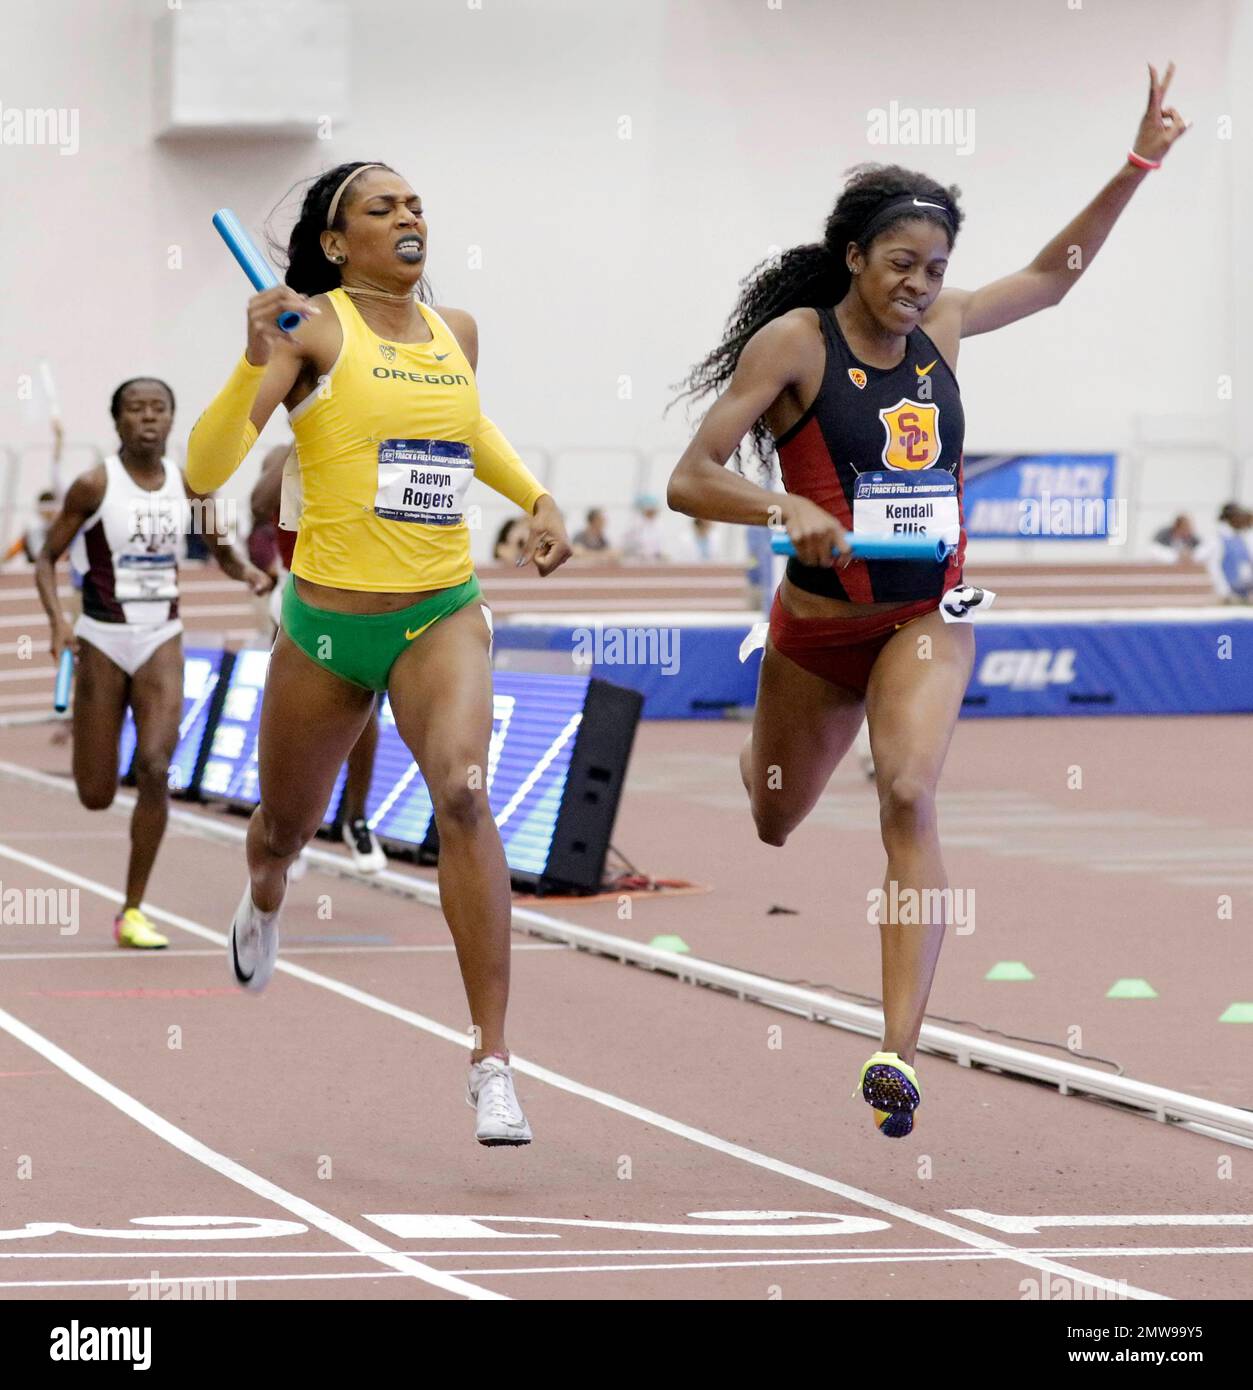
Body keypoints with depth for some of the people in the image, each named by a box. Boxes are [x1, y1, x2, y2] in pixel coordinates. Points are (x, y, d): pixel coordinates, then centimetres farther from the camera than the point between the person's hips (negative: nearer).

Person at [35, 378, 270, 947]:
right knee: (95, 796, 2)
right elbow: (47, 559, -5)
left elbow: (222, 551, 13)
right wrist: (57, 618, -22)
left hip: (161, 642, 2)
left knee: (155, 770, -16)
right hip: (102, 642, -2)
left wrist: (246, 572, -11)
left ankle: (133, 912, -6)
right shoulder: (95, 486, -9)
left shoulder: (188, 485, 1)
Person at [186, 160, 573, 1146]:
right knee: (286, 829, 19)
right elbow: (205, 472, -19)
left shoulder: (458, 331, 6)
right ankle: (263, 904, 60)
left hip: (444, 618, 2)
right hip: (327, 625, -1)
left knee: (463, 793, -26)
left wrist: (537, 498, 15)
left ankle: (493, 1064, -26)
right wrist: (256, 364, -33)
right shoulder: (313, 326, -10)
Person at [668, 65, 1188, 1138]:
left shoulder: (938, 326, 0)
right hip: (819, 625, -1)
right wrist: (790, 508, -34)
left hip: (929, 618, 1)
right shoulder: (794, 341, -13)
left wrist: (1136, 166, 9)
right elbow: (690, 480, -17)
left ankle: (899, 1052, -29)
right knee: (773, 827, 19)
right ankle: (751, 751, 61)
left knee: (909, 800, -24)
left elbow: (1052, 276, 18)